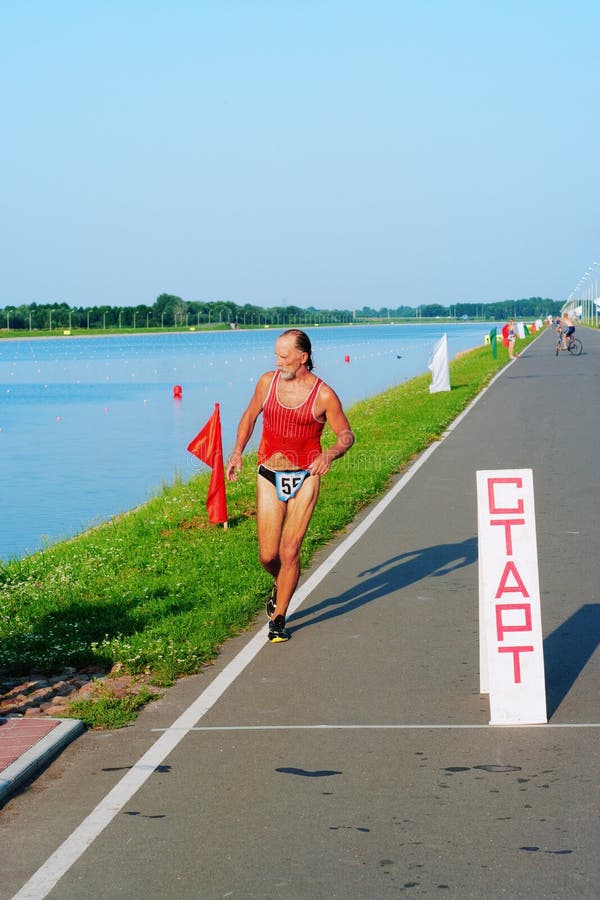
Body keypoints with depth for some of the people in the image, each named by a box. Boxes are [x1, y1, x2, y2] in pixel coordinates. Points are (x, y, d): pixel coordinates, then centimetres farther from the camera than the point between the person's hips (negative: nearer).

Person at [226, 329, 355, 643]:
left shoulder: (324, 395, -8)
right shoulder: (267, 381, 2)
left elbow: (346, 434, 1)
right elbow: (250, 415, 19)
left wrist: (330, 453, -19)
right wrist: (237, 452, 9)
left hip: (304, 478, -3)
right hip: (268, 477, 3)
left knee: (289, 552, -5)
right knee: (268, 556, 2)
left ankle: (278, 618, 12)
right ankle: (280, 585, 38)